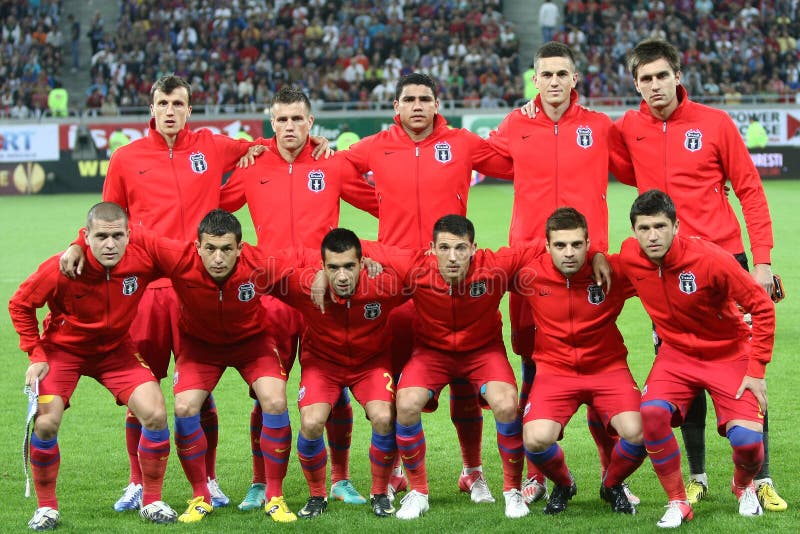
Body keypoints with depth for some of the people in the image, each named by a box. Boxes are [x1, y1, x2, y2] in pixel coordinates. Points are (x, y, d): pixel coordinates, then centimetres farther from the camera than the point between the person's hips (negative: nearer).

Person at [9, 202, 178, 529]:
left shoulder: (143, 262, -24)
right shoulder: (60, 270, -27)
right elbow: (20, 306, -10)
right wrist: (36, 355, -14)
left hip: (117, 349, 2)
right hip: (63, 349, -2)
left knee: (155, 414, -13)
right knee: (45, 423, -17)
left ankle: (152, 502, 5)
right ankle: (46, 507, 5)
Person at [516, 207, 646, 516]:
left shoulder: (613, 271, -13)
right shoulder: (530, 274, -11)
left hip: (608, 367, 0)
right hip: (554, 369, 0)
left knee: (637, 433, -24)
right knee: (536, 439, -25)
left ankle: (612, 486, 14)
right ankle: (563, 485, 14)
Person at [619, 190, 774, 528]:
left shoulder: (710, 259, -27)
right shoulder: (629, 258, -14)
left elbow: (762, 307, -17)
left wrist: (756, 370, -16)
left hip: (729, 354, -3)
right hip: (676, 353, 3)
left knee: (746, 440, -20)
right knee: (652, 412, -28)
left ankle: (744, 487, 18)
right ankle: (677, 503, -7)